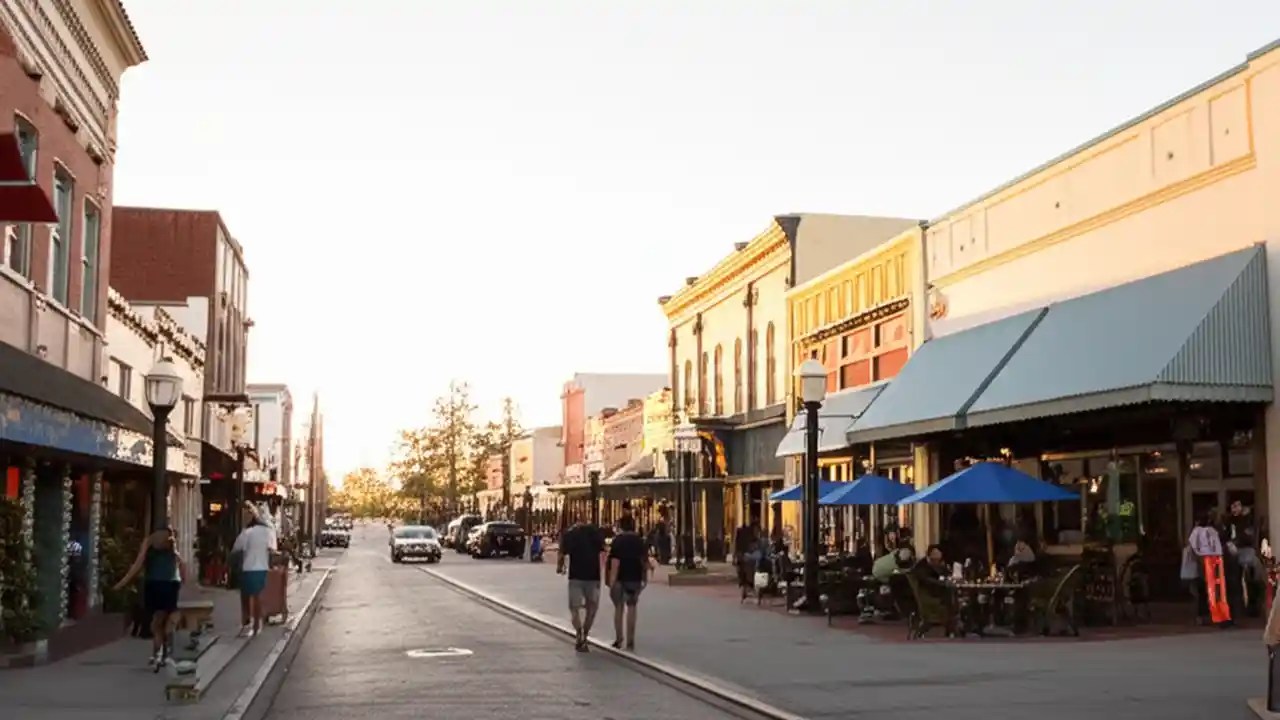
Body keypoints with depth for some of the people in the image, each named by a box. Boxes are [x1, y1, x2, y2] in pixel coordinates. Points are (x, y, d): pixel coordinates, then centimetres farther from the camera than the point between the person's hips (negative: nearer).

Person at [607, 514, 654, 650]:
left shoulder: (617, 540, -7)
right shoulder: (639, 541, 3)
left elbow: (615, 561, -14)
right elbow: (645, 560, 0)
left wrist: (611, 580, -16)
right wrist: (645, 577, 9)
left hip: (619, 578, -2)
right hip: (634, 578, 2)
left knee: (618, 607, 12)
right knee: (631, 607, 9)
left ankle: (618, 638, 8)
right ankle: (630, 641, 6)